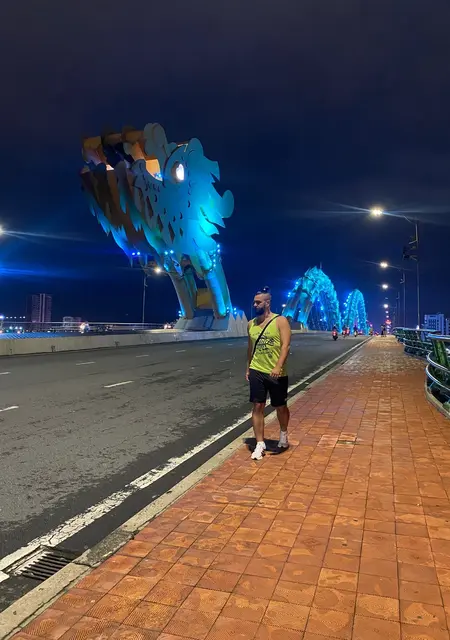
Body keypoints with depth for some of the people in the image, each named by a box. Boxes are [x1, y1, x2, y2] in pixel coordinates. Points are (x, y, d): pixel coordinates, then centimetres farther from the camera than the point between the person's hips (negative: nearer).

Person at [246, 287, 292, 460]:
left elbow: (285, 346, -18)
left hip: (277, 374, -3)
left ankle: (283, 434, 38)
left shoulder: (280, 321, -9)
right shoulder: (251, 324, 7)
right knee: (258, 407, 1)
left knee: (280, 407, 12)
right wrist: (248, 368, 15)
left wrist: (278, 367, -29)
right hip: (256, 372, 4)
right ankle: (260, 444, 10)